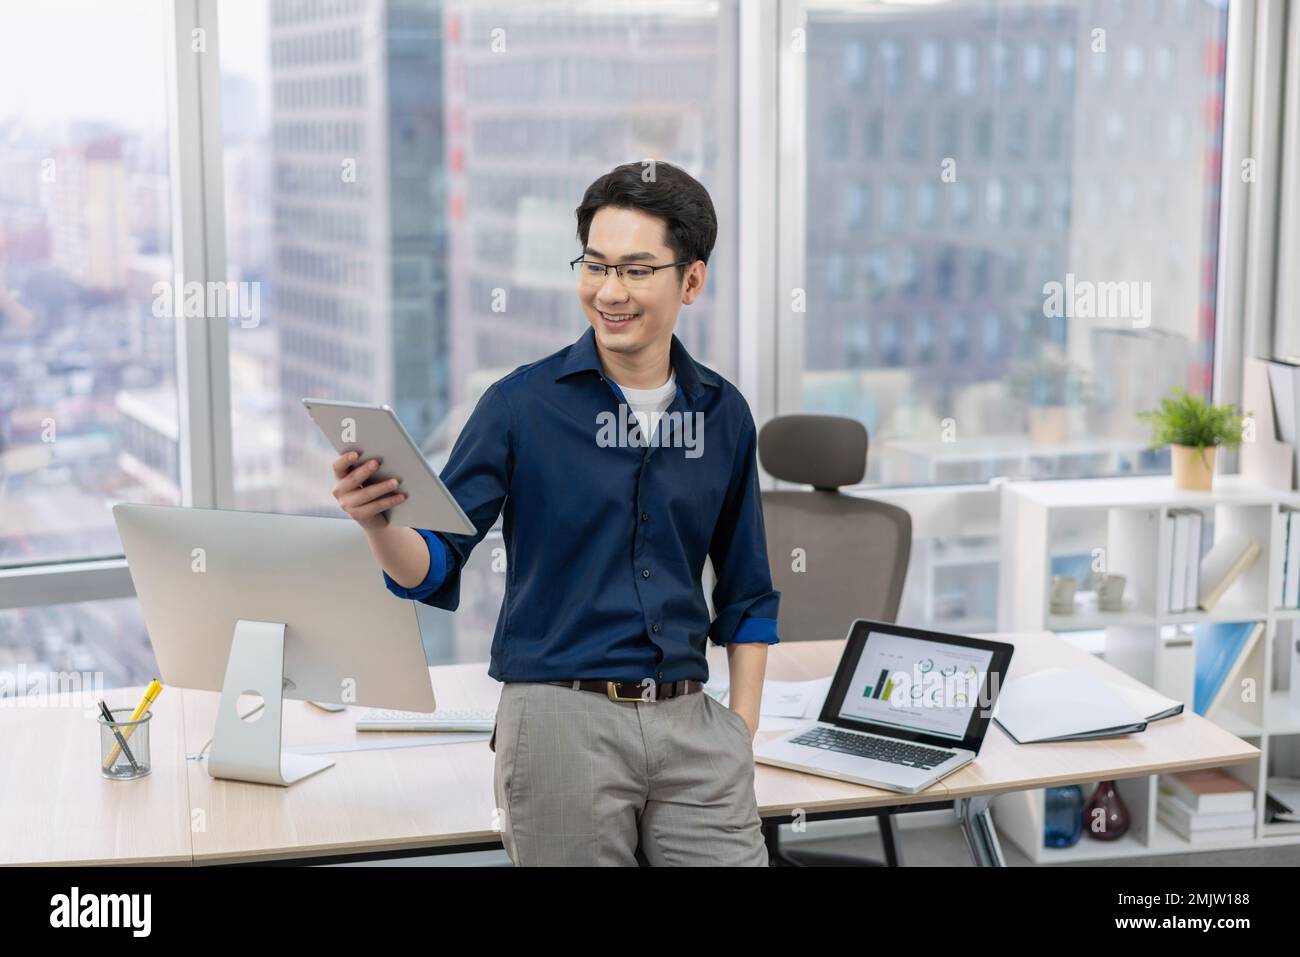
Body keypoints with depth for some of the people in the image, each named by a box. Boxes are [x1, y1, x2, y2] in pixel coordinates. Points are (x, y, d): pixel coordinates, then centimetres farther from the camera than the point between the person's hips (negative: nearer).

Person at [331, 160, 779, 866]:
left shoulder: (723, 414, 7)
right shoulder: (523, 404, -3)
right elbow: (433, 569, -6)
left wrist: (742, 732, 7)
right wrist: (379, 521, -26)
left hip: (691, 724, 3)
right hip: (563, 720, -3)